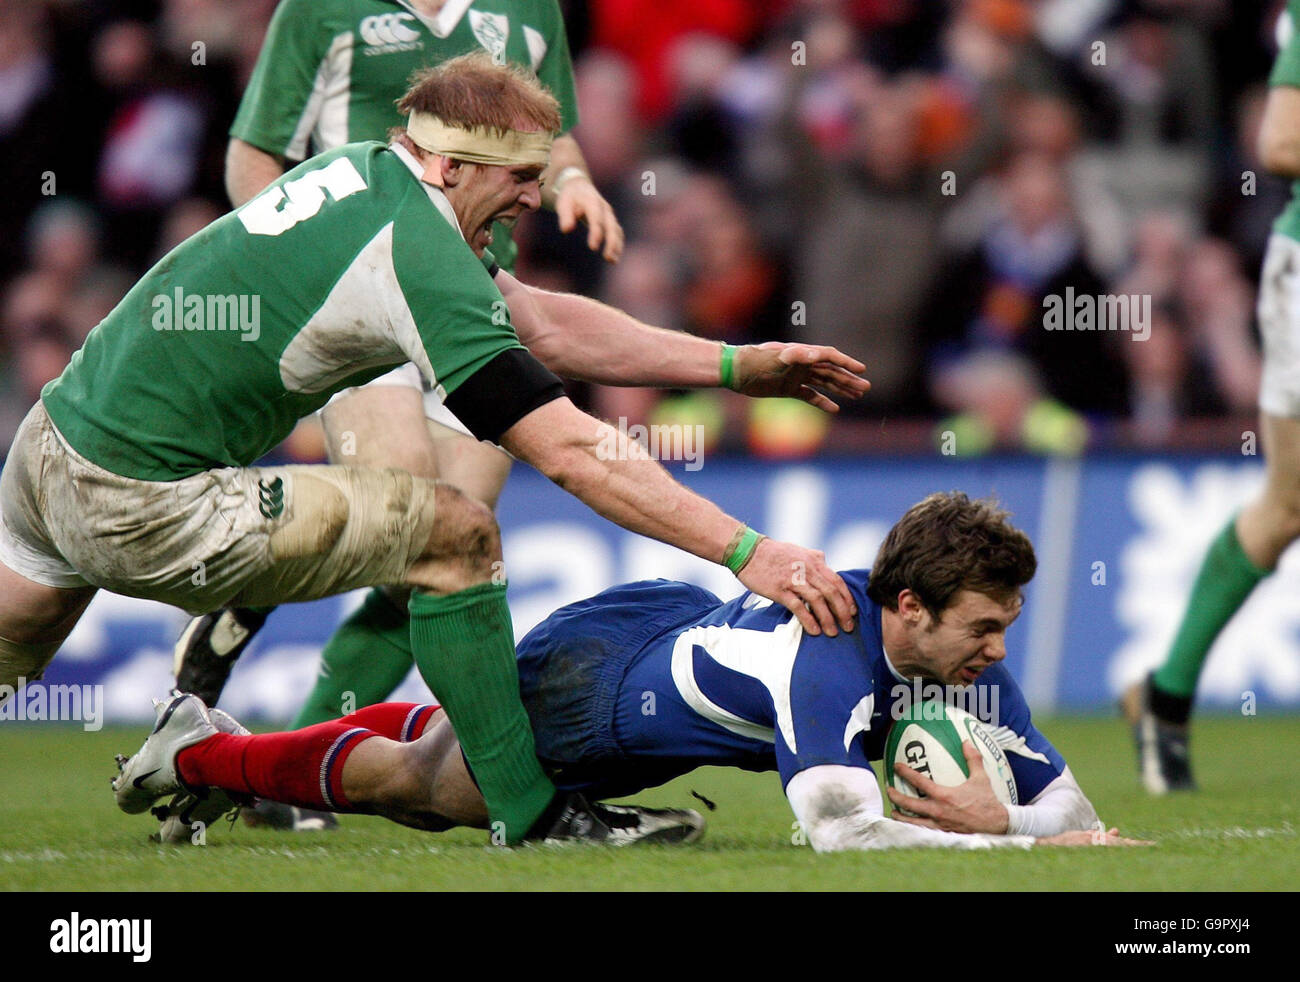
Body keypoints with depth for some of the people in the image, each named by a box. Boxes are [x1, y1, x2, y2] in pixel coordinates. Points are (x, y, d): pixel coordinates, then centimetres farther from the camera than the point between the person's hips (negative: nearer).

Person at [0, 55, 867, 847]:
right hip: (142, 507, -9)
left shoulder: (363, 172, 11)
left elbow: (544, 325, 19)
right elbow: (568, 450, -21)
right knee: (456, 538, -8)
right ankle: (531, 821, -4)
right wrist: (745, 551, -19)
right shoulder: (420, 260, -17)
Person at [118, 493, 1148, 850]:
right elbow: (843, 832, -59)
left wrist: (996, 819, -41)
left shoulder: (966, 655, -24)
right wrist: (1031, 851, -57)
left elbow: (1072, 812, -19)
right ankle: (199, 753, 45)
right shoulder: (827, 660, -46)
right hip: (590, 668, -8)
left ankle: (220, 757, 54)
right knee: (416, 782, 20)